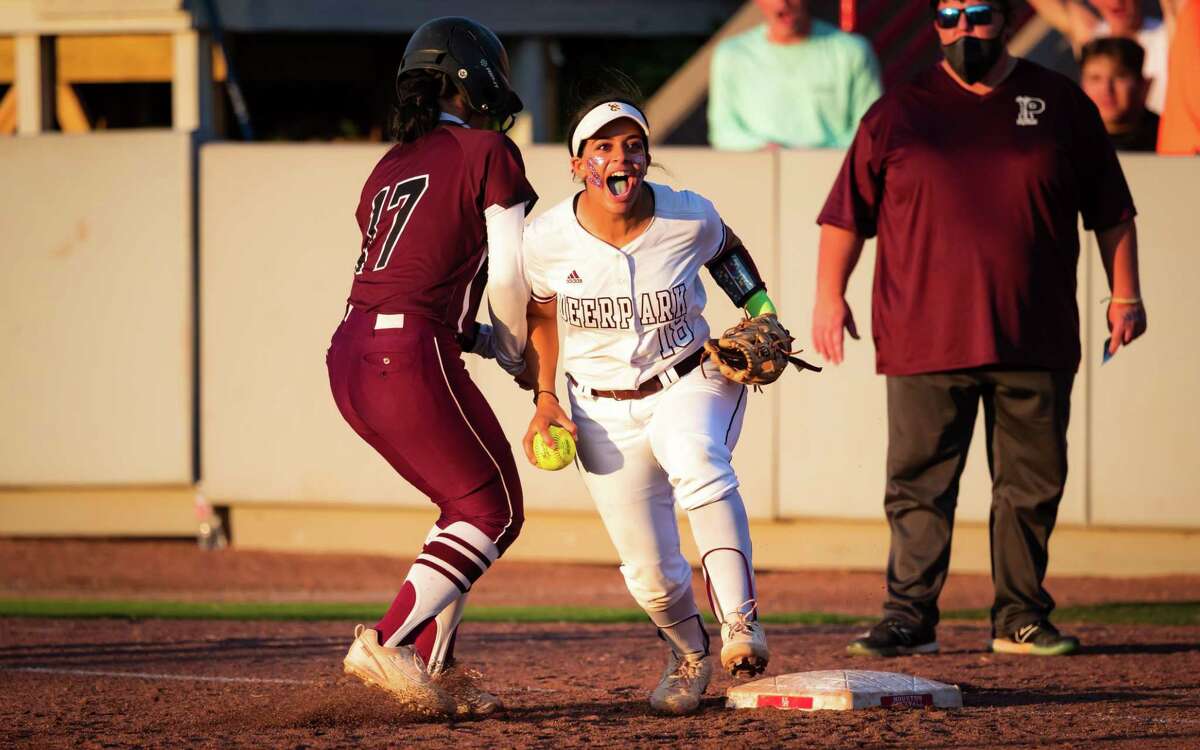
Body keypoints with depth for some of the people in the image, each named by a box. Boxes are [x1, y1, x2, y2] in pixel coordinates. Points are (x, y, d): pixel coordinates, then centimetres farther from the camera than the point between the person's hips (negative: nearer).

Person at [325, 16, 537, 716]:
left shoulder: (390, 167, 22)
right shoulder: (488, 153, 1)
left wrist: (489, 341, 18)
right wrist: (522, 356, 15)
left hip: (352, 355, 8)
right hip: (410, 357, -8)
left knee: (469, 501, 20)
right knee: (494, 509, 1)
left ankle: (435, 667, 15)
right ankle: (389, 643, -14)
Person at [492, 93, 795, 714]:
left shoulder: (690, 220, -13)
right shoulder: (547, 240, -13)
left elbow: (725, 249, 12)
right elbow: (539, 316, 8)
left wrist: (762, 314, 5)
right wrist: (543, 400, 1)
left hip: (692, 385, -1)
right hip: (605, 416, 1)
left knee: (696, 459, -38)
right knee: (649, 572, -2)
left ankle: (741, 624, -41)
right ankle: (688, 657, 33)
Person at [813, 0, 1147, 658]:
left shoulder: (1060, 104, 9)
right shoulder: (898, 114, 7)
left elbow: (1111, 211, 14)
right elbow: (846, 214, 9)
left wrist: (1124, 295, 8)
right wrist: (829, 296, 0)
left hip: (1036, 346, 1)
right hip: (924, 346, -1)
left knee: (1031, 487, 5)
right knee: (919, 486, -3)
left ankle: (1020, 619, 13)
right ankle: (908, 617, 1)